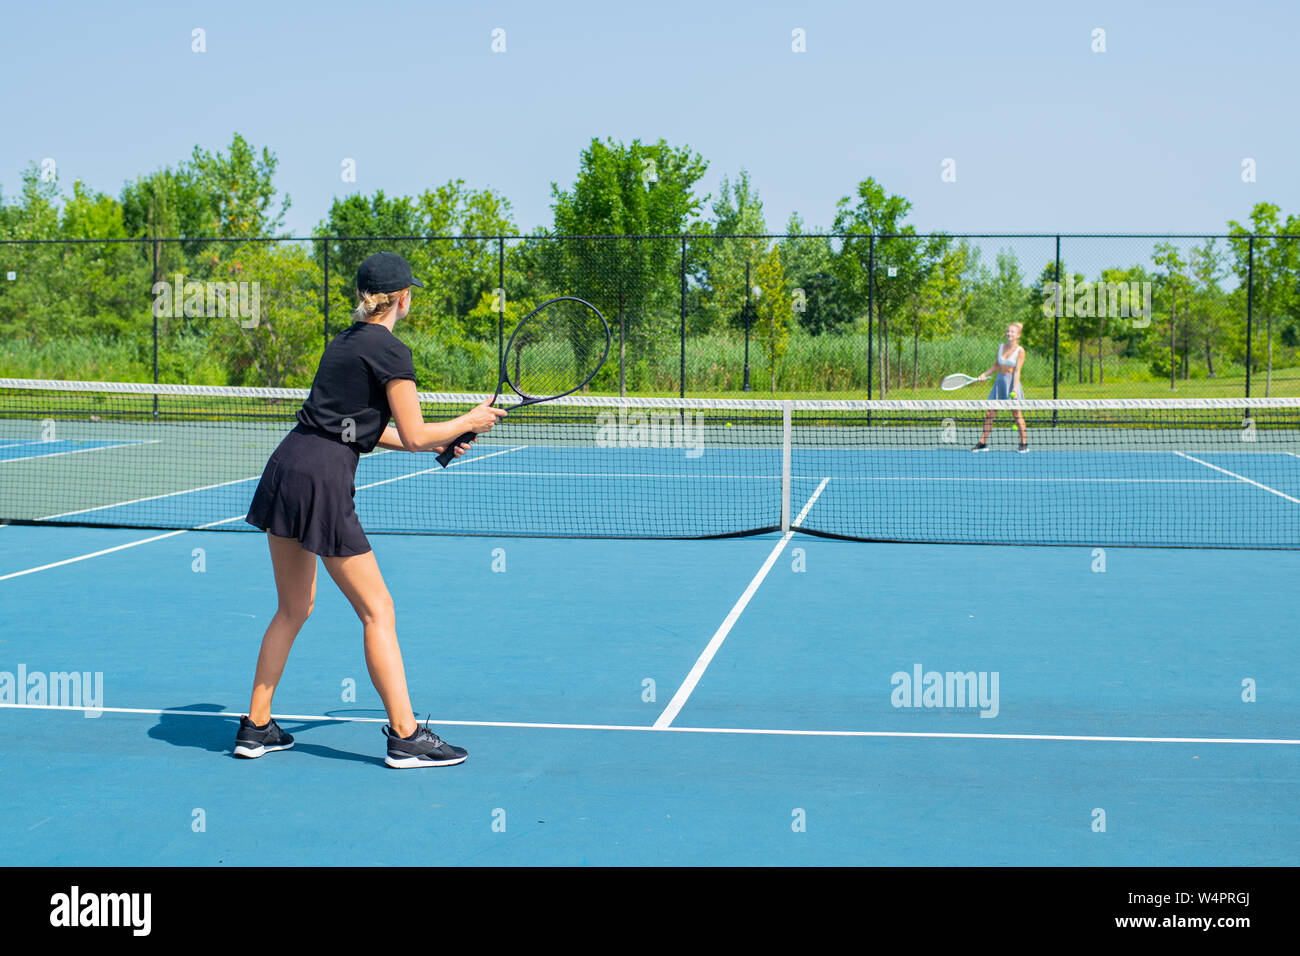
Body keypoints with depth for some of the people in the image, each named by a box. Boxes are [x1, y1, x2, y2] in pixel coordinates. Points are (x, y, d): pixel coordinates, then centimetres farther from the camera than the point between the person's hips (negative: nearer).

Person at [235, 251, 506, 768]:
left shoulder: (344, 341, 19)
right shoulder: (390, 350, -7)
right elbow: (415, 435, -8)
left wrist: (434, 443, 28)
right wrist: (470, 421, 7)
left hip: (286, 467, 8)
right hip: (324, 479, -8)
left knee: (294, 609, 18)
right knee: (378, 611, 0)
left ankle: (256, 727, 22)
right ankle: (406, 737, 2)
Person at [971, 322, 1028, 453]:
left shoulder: (1020, 351, -5)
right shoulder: (1001, 346, 10)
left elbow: (1017, 371, -11)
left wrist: (1014, 388, -20)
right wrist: (985, 374, 6)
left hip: (1012, 382, -5)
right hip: (999, 382, 5)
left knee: (1017, 414, -3)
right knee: (989, 414, 1)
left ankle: (1024, 444, 7)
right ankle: (983, 443, 4)